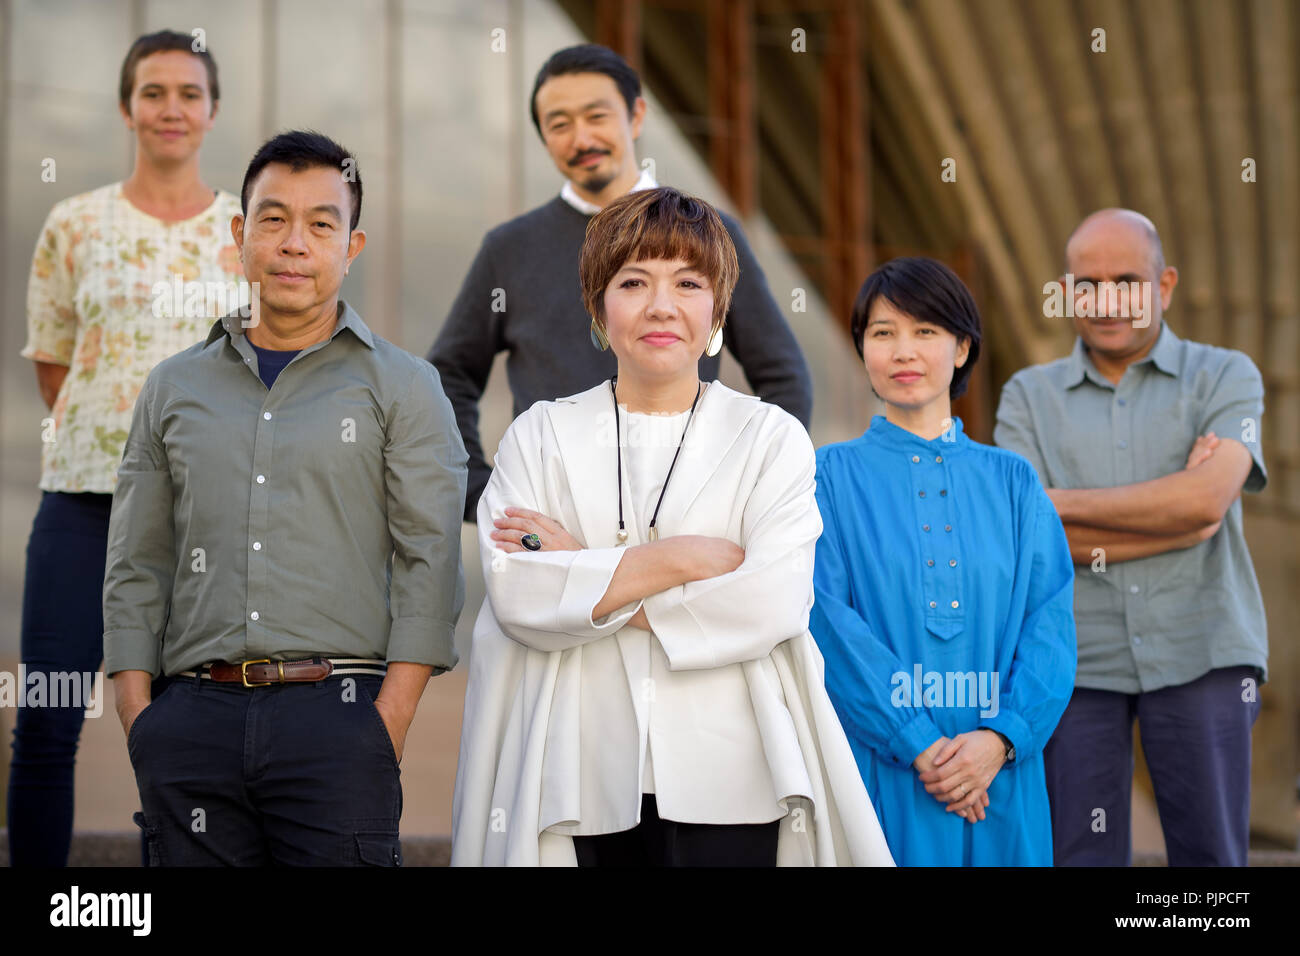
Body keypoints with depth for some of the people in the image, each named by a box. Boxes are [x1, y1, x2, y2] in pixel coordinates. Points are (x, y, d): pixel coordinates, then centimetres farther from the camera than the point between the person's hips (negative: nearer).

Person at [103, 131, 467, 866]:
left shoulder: (404, 387, 8)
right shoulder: (173, 390, 17)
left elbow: (430, 562, 0)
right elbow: (136, 569, 15)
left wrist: (386, 726, -10)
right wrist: (139, 721, 3)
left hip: (336, 718, -2)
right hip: (195, 717, 3)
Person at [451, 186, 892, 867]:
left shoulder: (771, 437, 6)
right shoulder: (540, 435, 10)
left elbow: (775, 603, -8)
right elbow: (515, 596, -4)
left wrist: (585, 582, -7)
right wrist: (679, 557, -10)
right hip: (584, 787, 1)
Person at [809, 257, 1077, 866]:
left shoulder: (1011, 481, 10)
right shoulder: (832, 477, 3)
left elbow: (1052, 621, 1)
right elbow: (828, 622, -8)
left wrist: (1002, 737, -15)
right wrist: (919, 745, -17)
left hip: (999, 783, 2)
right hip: (882, 775, -2)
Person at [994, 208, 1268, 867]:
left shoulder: (1225, 377, 6)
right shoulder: (1029, 397, 10)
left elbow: (1206, 500, -12)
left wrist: (1061, 503, -6)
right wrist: (1179, 516, -8)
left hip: (1201, 656, -1)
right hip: (1076, 661, 1)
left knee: (1210, 853, 1)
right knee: (1081, 855, 1)